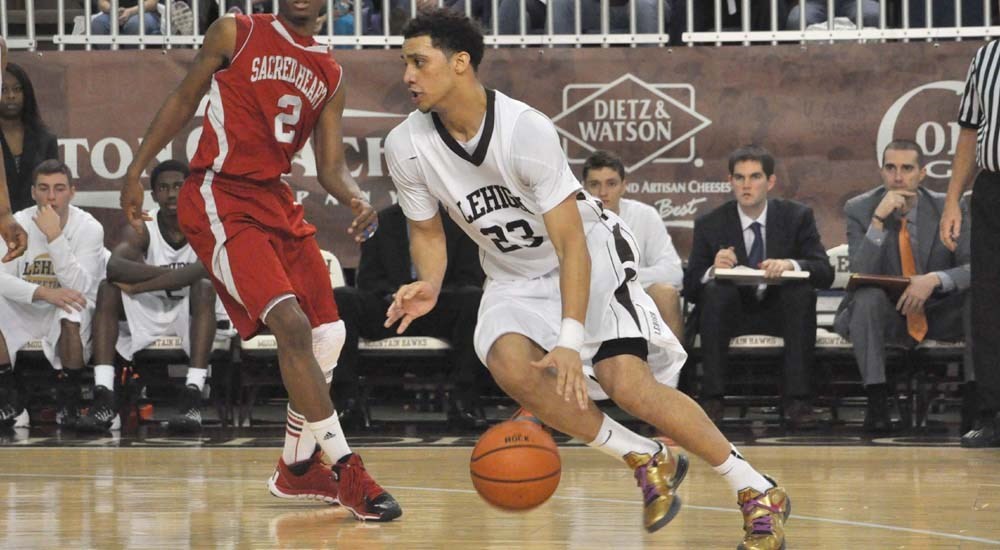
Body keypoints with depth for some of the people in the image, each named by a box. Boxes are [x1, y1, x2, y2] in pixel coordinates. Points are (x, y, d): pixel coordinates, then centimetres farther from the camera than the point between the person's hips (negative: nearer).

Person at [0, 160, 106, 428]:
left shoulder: (89, 228, -12)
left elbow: (79, 287, -23)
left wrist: (54, 237, -30)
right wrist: (43, 292, -36)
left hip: (69, 308, -2)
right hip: (25, 313, 2)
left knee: (71, 315, -38)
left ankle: (69, 402, -16)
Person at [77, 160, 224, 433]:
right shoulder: (141, 228, -7)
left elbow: (206, 269, -33)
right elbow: (115, 266, -28)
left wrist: (141, 284, -32)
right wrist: (170, 274, -37)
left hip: (191, 312, -2)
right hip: (149, 313, 2)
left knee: (204, 287, -32)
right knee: (108, 288, -23)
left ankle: (193, 396, -44)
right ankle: (103, 398, -35)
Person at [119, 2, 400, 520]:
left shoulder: (330, 76, 11)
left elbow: (330, 167, 9)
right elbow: (183, 99, 5)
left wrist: (357, 200, -12)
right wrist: (136, 171, 2)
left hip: (278, 202, 7)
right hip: (219, 200, -7)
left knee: (328, 337, 6)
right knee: (292, 324, -20)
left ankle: (297, 468, 23)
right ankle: (346, 471, -20)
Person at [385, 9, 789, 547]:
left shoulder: (525, 129, -29)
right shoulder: (405, 148, -14)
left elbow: (571, 243, -28)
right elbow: (427, 231, 3)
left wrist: (570, 340, -37)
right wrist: (428, 286, -20)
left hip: (590, 254, -4)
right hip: (513, 277, 4)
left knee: (628, 383, -22)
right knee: (510, 365, -27)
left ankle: (757, 492, -7)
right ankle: (647, 461, -10)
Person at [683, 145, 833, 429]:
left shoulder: (797, 217, -1)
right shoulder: (710, 225, -2)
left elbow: (825, 273, -9)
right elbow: (690, 287, -6)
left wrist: (791, 265, -32)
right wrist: (712, 271, -30)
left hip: (781, 310, 0)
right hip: (730, 310, 0)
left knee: (803, 291, -31)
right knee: (714, 290, -32)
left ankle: (797, 400, -34)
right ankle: (712, 399, -34)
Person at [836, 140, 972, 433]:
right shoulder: (859, 209, -6)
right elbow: (861, 274, -18)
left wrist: (935, 279, -32)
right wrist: (878, 220, -29)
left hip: (939, 315, 1)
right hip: (886, 315, -1)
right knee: (868, 296, -34)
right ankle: (876, 403, -38)